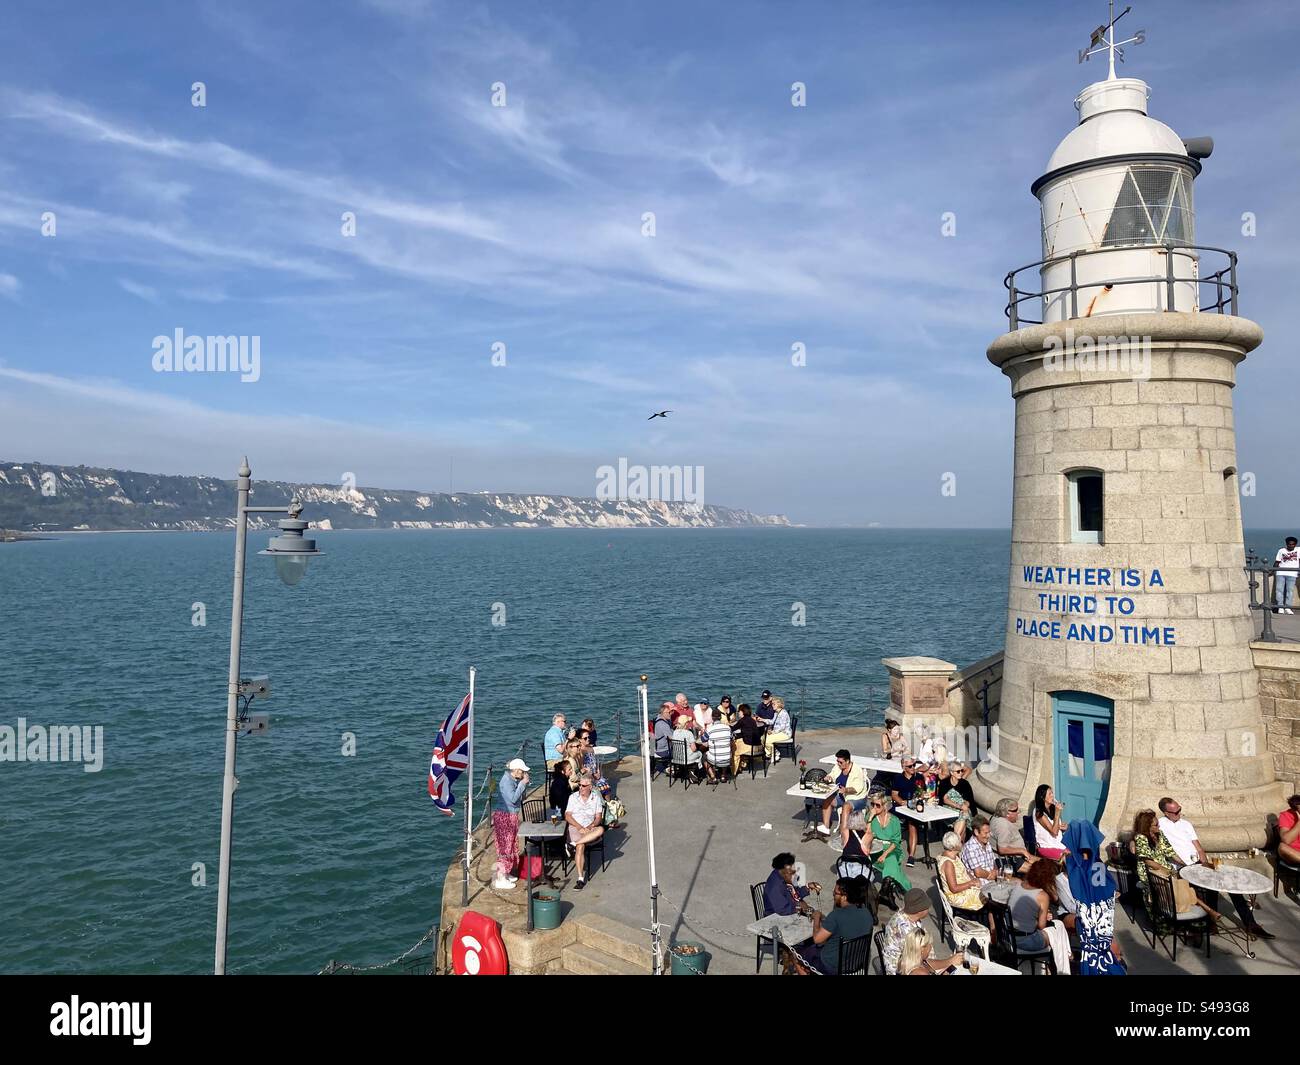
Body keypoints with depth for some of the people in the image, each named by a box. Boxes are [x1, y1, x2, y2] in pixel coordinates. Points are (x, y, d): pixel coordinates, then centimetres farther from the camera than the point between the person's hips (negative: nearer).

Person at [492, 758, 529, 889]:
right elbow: (513, 798, -27)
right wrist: (522, 784, -21)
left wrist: (525, 783, 1)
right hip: (504, 816, -10)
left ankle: (505, 874, 27)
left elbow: (521, 797, 14)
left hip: (512, 816, 10)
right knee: (505, 847, -5)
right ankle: (500, 879, -1)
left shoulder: (514, 780, 8)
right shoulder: (506, 781, -20)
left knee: (512, 845, 16)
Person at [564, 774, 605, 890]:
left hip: (590, 829, 2)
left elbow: (598, 817, 5)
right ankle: (581, 878, -33)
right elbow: (567, 816, 1)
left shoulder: (596, 798, 9)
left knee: (600, 829, -34)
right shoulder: (573, 797, 7)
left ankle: (574, 843, -34)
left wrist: (590, 827, -16)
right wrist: (580, 827, -13)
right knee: (580, 846, -33)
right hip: (575, 827, -1)